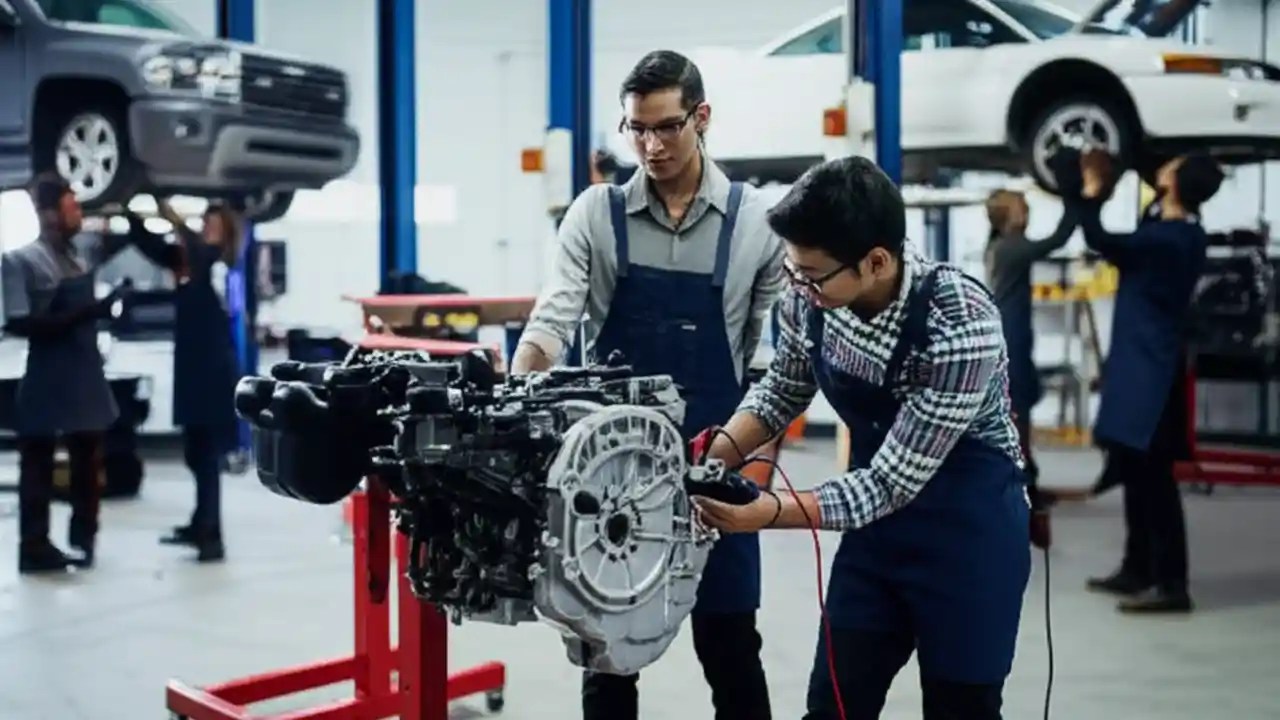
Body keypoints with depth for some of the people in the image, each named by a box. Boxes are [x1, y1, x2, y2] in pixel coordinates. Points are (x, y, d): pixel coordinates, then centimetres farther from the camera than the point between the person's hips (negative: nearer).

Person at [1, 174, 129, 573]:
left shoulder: (85, 250, 6)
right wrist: (78, 315, -23)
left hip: (86, 375, 7)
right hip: (46, 380, -7)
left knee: (88, 461, 15)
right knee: (38, 465, 3)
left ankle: (83, 539, 27)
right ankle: (35, 547, 11)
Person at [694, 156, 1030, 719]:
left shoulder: (962, 328, -30)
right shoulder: (809, 296, -14)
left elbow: (893, 482, -27)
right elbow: (784, 389, 6)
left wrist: (768, 512, -34)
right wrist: (714, 455, -11)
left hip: (968, 533, -5)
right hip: (876, 524, 5)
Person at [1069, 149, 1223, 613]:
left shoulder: (1167, 239, -20)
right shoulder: (1180, 233, 10)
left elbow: (1101, 241, -26)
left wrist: (1091, 191, -12)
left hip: (1149, 371, -10)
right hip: (1143, 366, 10)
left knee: (1153, 477, -8)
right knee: (1137, 472, 16)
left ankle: (1171, 585, -6)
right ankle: (1138, 571, 25)